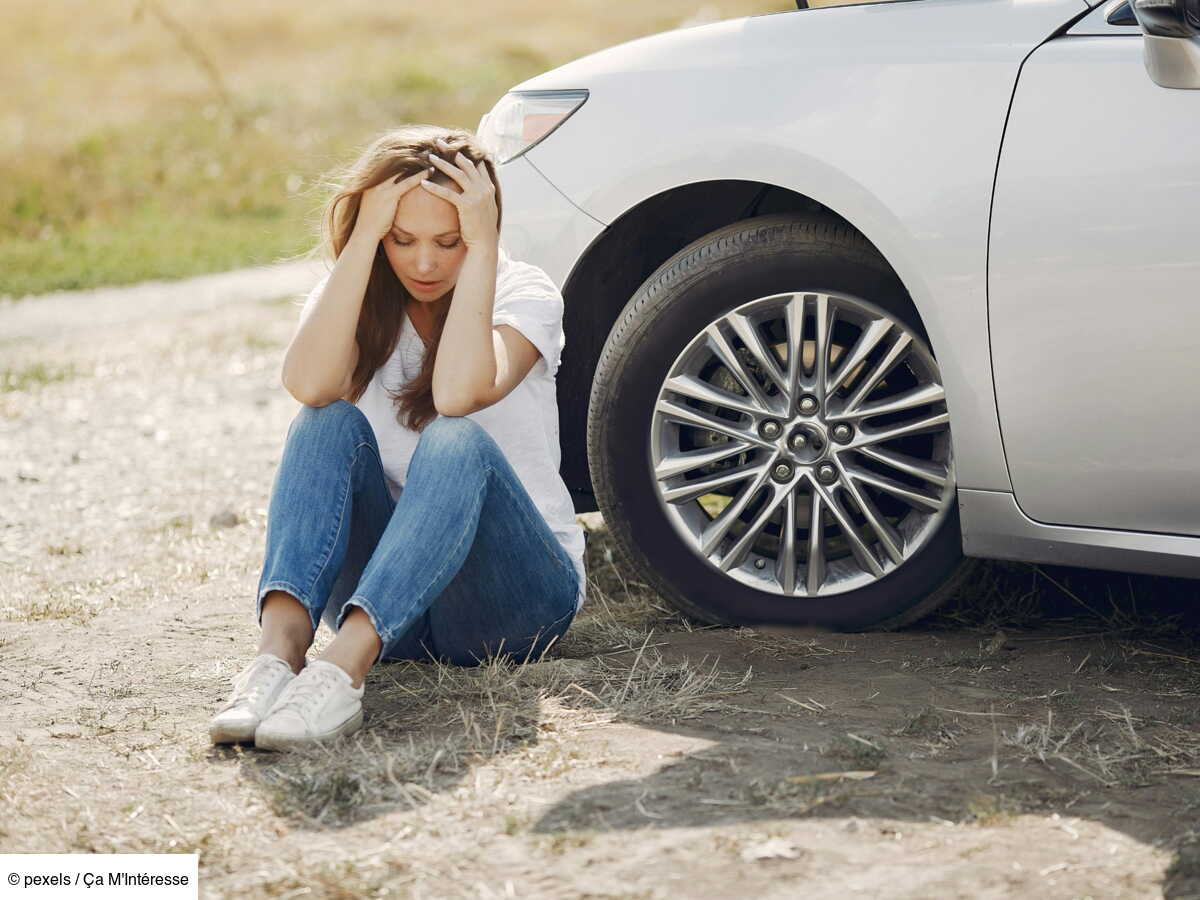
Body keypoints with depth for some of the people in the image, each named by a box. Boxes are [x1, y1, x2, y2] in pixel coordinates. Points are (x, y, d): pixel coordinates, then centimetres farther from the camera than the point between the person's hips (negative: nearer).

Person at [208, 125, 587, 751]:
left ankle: (344, 666, -53)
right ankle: (279, 648, -47)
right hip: (383, 587, 3)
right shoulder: (353, 298, 3)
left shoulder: (524, 294, -4)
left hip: (517, 589, -2)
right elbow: (310, 385, -23)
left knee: (455, 443, -33)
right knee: (330, 423, -24)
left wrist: (481, 246, -23)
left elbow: (457, 394, -28)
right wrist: (365, 237, -20)